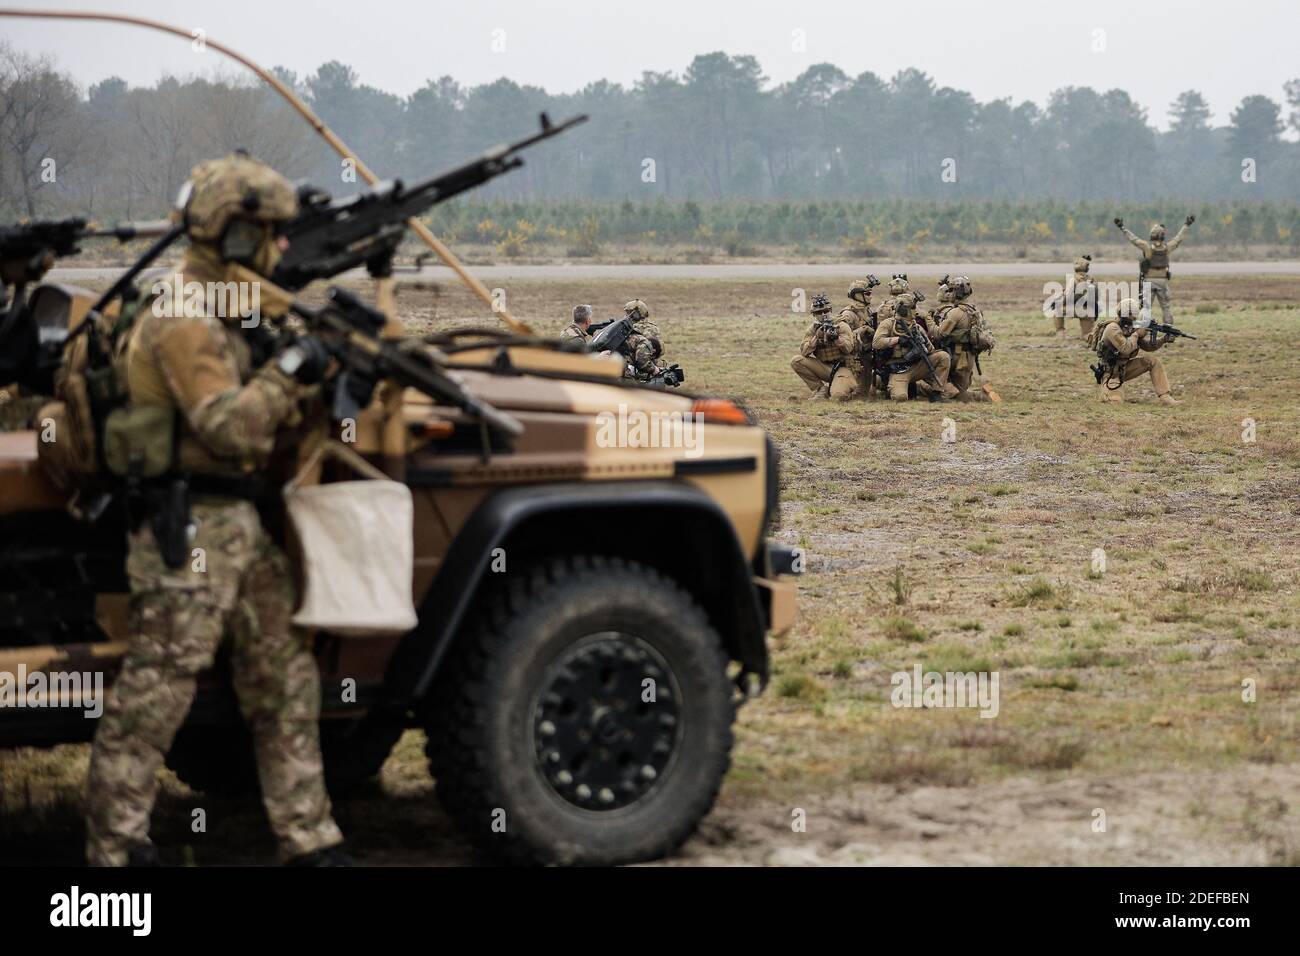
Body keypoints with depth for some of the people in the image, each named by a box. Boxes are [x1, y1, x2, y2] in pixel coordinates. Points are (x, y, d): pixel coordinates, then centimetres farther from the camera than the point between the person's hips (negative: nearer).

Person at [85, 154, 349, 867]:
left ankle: (309, 840, 17)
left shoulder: (220, 311, 15)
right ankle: (113, 849, 6)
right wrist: (290, 371, -16)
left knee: (284, 684, 11)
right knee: (154, 695, -3)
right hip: (189, 533, -10)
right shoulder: (182, 320, -17)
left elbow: (253, 420, 20)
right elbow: (228, 428, -25)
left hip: (238, 525, 10)